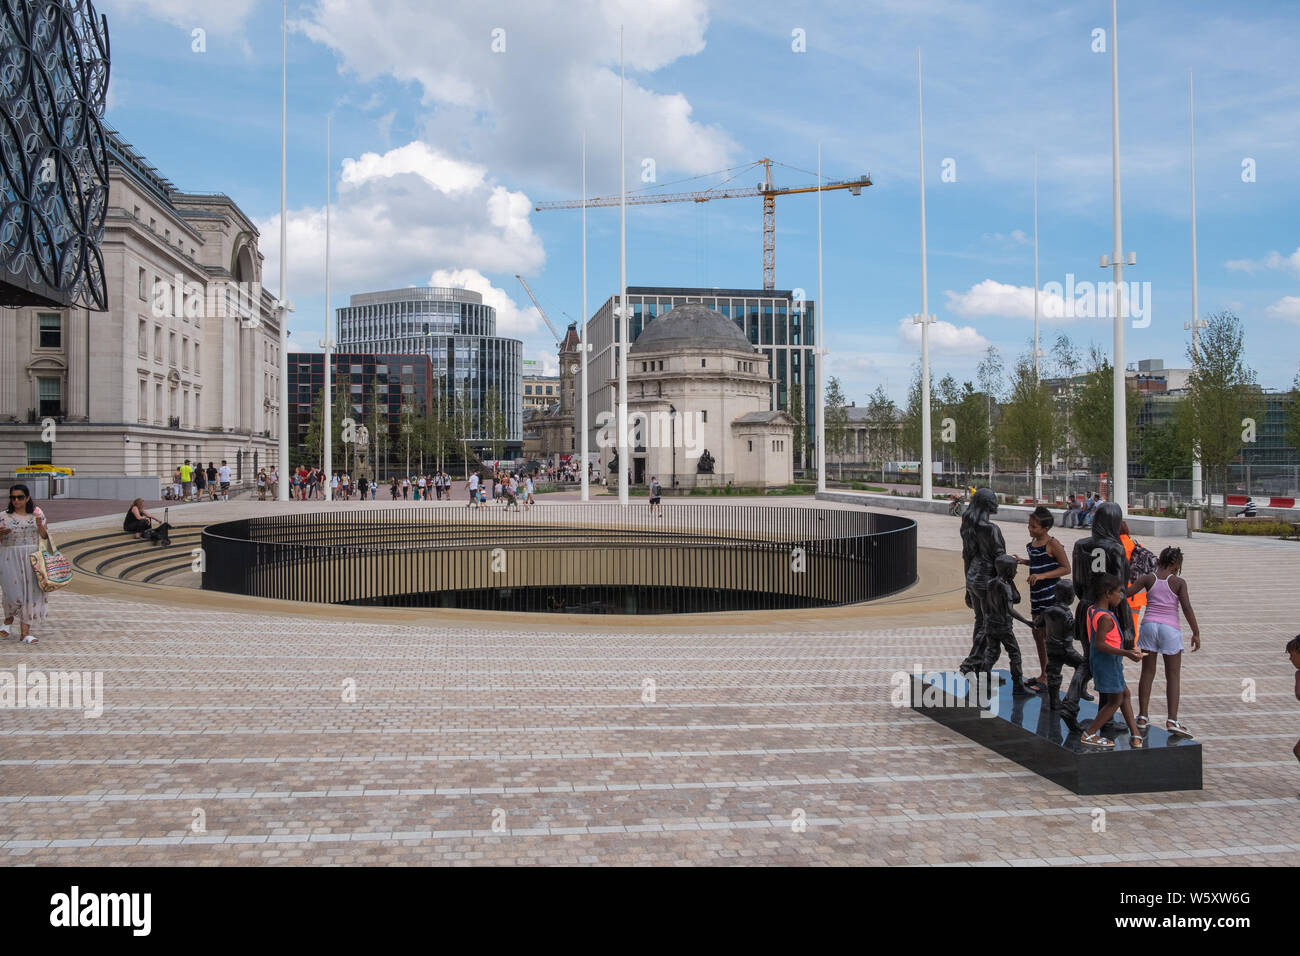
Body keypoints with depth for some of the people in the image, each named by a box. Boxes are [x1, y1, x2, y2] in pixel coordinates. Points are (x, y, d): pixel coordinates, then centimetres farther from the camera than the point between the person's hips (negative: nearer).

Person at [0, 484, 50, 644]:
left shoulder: (37, 514, 5)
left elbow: (45, 536, 7)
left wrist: (39, 526, -12)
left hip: (31, 559, 2)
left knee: (30, 594, 0)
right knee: (14, 594, -8)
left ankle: (25, 633, 7)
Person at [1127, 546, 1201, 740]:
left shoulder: (1147, 579, 2)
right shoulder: (1178, 583, -2)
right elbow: (1187, 608, -9)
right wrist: (1196, 633, -4)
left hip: (1149, 625, 2)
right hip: (1170, 629, -2)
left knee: (1147, 673, 11)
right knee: (1173, 676, 5)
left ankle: (1142, 718, 13)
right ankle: (1172, 720, -3)